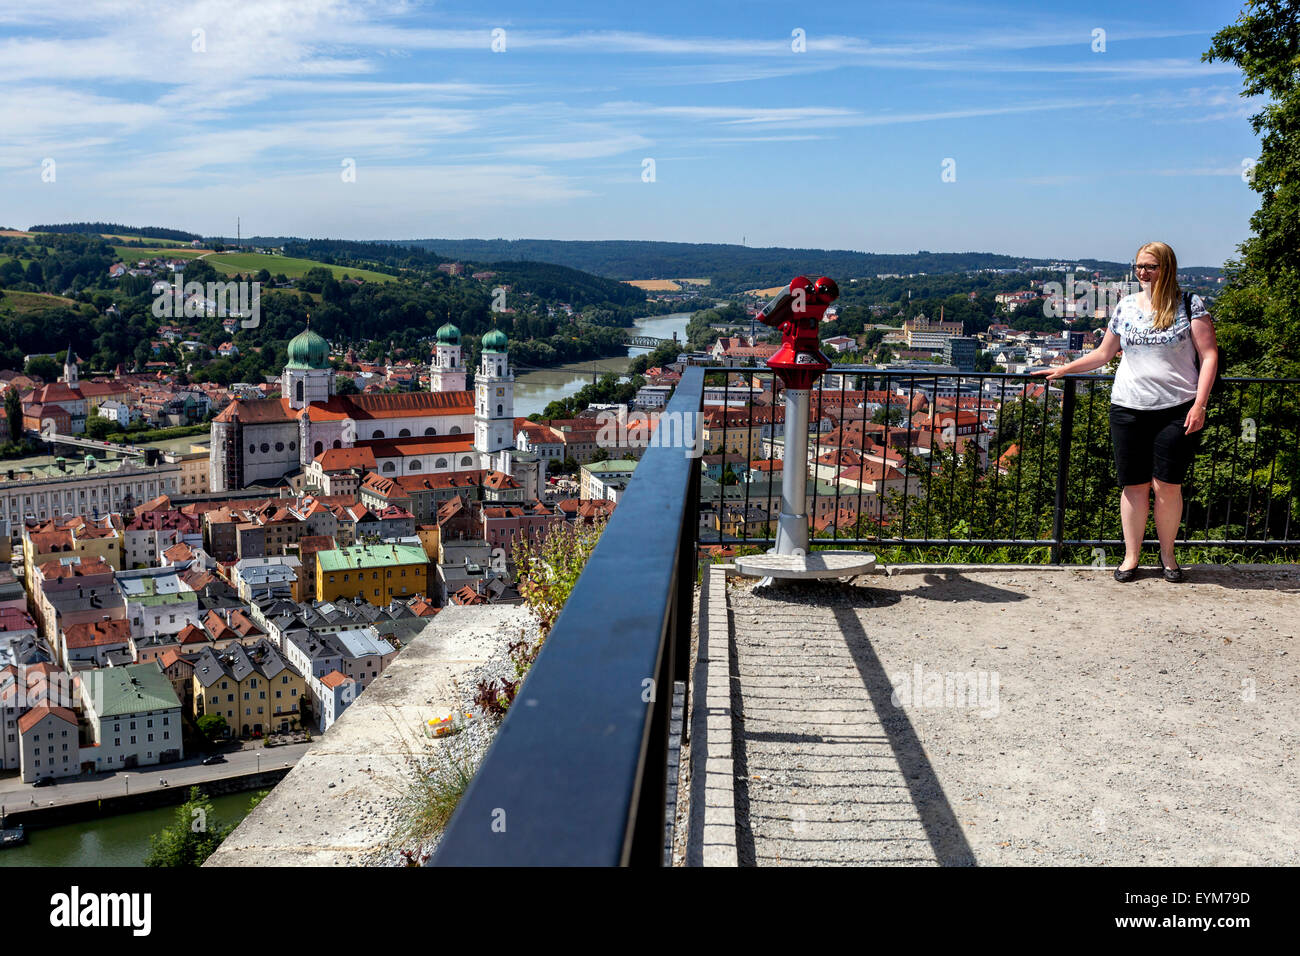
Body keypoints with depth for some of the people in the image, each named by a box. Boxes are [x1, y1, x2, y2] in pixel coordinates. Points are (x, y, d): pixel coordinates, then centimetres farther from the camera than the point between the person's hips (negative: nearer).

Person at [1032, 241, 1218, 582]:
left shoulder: (1190, 306, 1)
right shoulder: (1126, 307, 11)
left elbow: (1209, 356, -1)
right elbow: (1103, 353, 22)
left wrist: (1199, 404, -10)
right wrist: (1063, 369, 17)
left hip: (1177, 411, -2)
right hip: (1129, 409, 3)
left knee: (1167, 486, -1)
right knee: (1134, 486, 4)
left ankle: (1167, 555, 17)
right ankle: (1131, 556, 16)